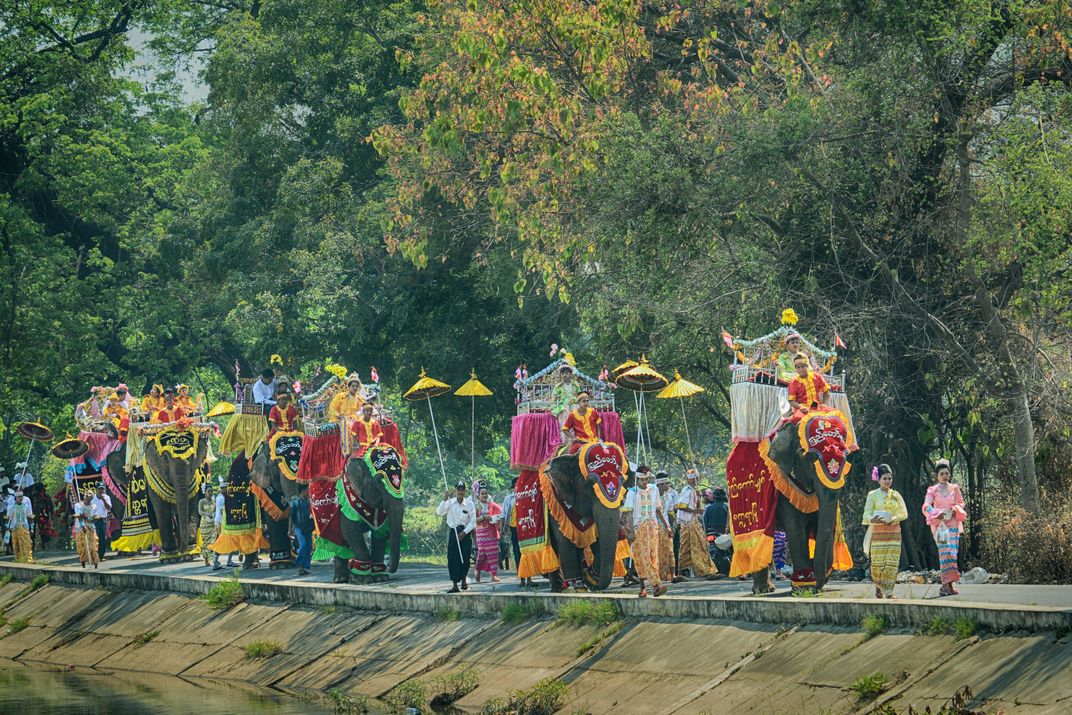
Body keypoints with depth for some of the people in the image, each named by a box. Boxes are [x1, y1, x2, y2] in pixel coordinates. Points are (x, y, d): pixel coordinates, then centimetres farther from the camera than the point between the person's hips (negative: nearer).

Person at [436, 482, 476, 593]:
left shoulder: (469, 503, -2)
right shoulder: (450, 502, 0)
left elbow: (473, 521, -1)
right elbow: (439, 513, -12)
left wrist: (464, 532, -12)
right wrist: (444, 500, -22)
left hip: (465, 532, 0)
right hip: (453, 532, 0)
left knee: (465, 557, -1)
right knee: (452, 558, -5)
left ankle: (464, 579, 24)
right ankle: (455, 584, -1)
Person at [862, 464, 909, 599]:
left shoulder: (895, 495, 10)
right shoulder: (873, 495, 3)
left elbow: (904, 513, 9)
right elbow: (866, 514, -2)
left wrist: (894, 519, -11)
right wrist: (873, 520, -25)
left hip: (894, 532, 2)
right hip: (878, 532, -2)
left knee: (892, 563, -6)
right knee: (878, 563, -7)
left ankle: (888, 592, -4)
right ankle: (878, 586, 16)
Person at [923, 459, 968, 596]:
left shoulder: (954, 489, 12)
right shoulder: (932, 490, 4)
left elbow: (961, 503, 19)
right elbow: (926, 507, -5)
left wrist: (956, 509, -3)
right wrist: (938, 513, -20)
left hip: (953, 524, 3)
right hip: (939, 524, -3)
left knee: (952, 552, -4)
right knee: (945, 551, -13)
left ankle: (947, 584, 1)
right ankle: (948, 584, -16)